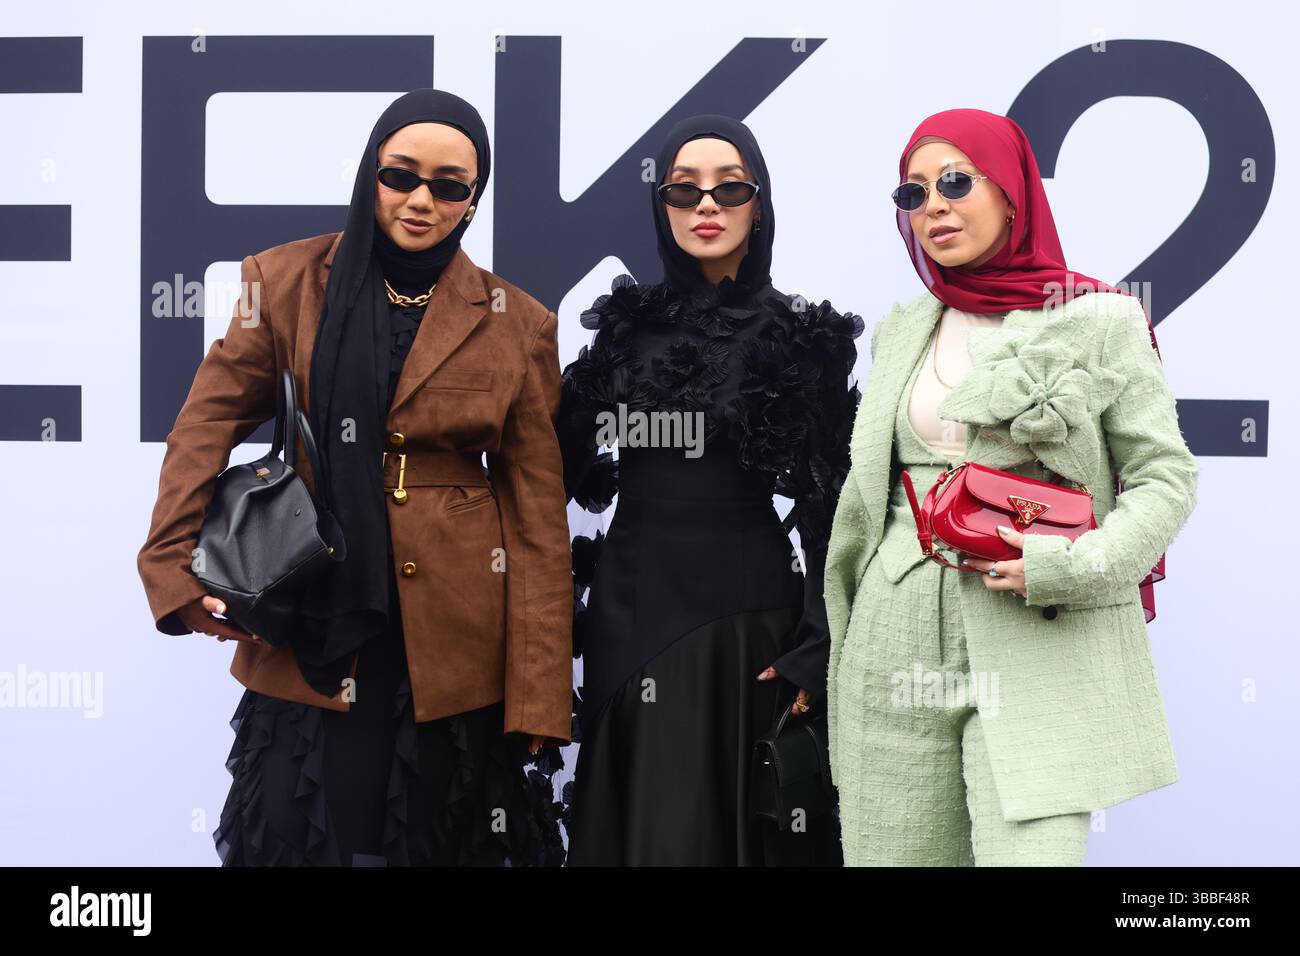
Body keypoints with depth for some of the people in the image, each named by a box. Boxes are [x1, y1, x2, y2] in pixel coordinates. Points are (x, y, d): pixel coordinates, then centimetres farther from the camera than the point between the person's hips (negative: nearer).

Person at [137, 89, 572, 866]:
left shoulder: (519, 325, 1)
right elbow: (208, 425, 4)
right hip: (313, 637, 0)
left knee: (443, 841, 8)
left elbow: (539, 518, -1)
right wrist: (176, 569, -10)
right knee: (305, 836, 1)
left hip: (458, 644, 0)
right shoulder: (287, 282, 3)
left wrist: (540, 700, -6)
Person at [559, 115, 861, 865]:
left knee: (737, 815, 4)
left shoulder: (803, 337, -1)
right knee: (637, 824, 8)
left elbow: (826, 506, -3)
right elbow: (563, 465, 10)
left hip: (748, 612, -2)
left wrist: (815, 647, -7)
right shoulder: (626, 323, 7)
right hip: (629, 607, 3)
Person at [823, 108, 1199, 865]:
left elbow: (1165, 475, 0)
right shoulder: (902, 333, 15)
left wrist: (1072, 565, -15)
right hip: (901, 644, 4)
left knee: (1030, 850, -14)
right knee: (892, 851, 4)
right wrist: (842, 648, 20)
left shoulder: (1099, 322, 0)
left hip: (1040, 640, -4)